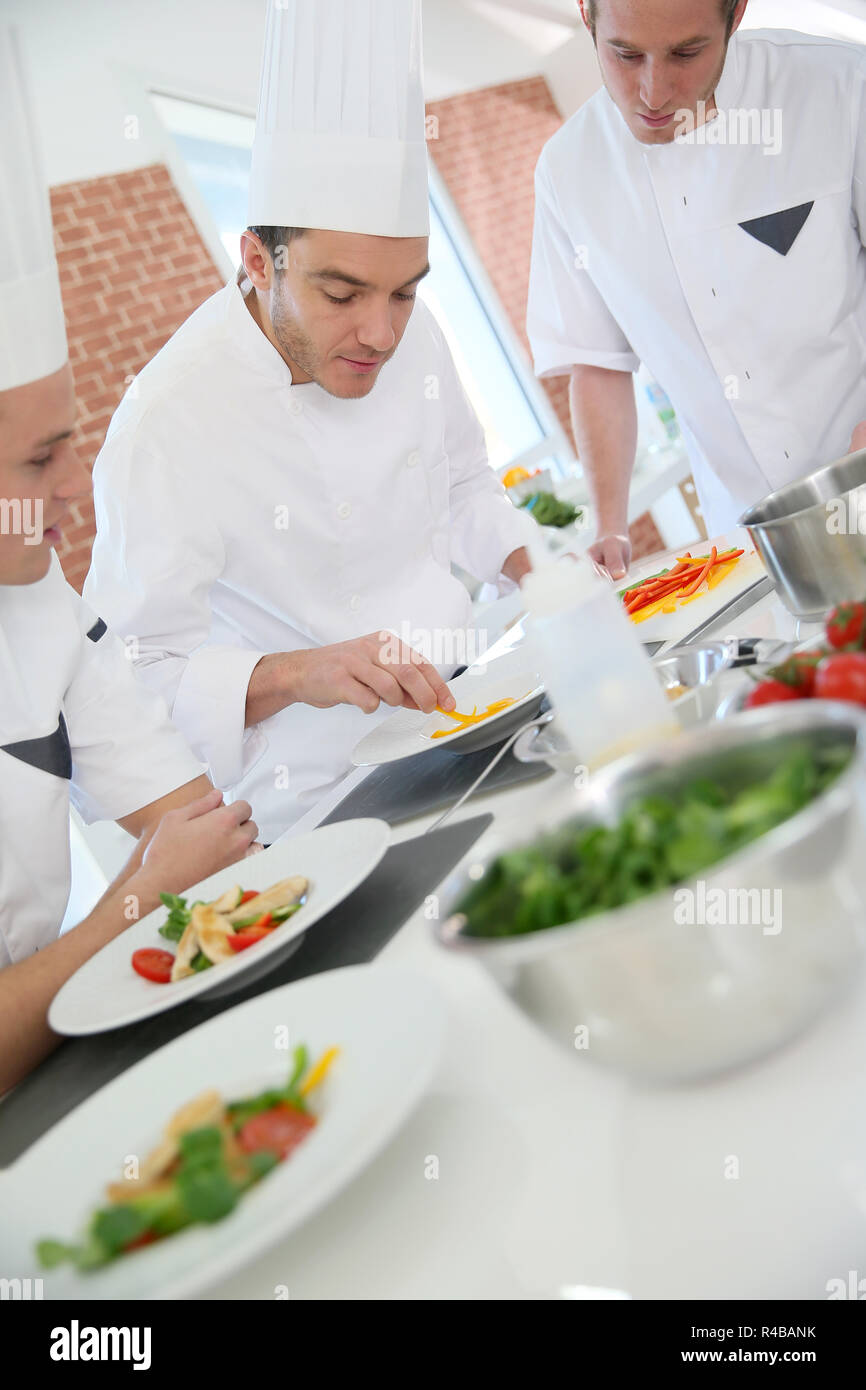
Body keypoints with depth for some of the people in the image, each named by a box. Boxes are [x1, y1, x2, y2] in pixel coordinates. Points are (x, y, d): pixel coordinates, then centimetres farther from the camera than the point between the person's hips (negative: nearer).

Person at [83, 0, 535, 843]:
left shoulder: (407, 331, -3)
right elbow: (139, 677, -20)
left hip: (451, 709, 6)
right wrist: (294, 674, -36)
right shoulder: (166, 425, -24)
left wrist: (534, 571, -3)